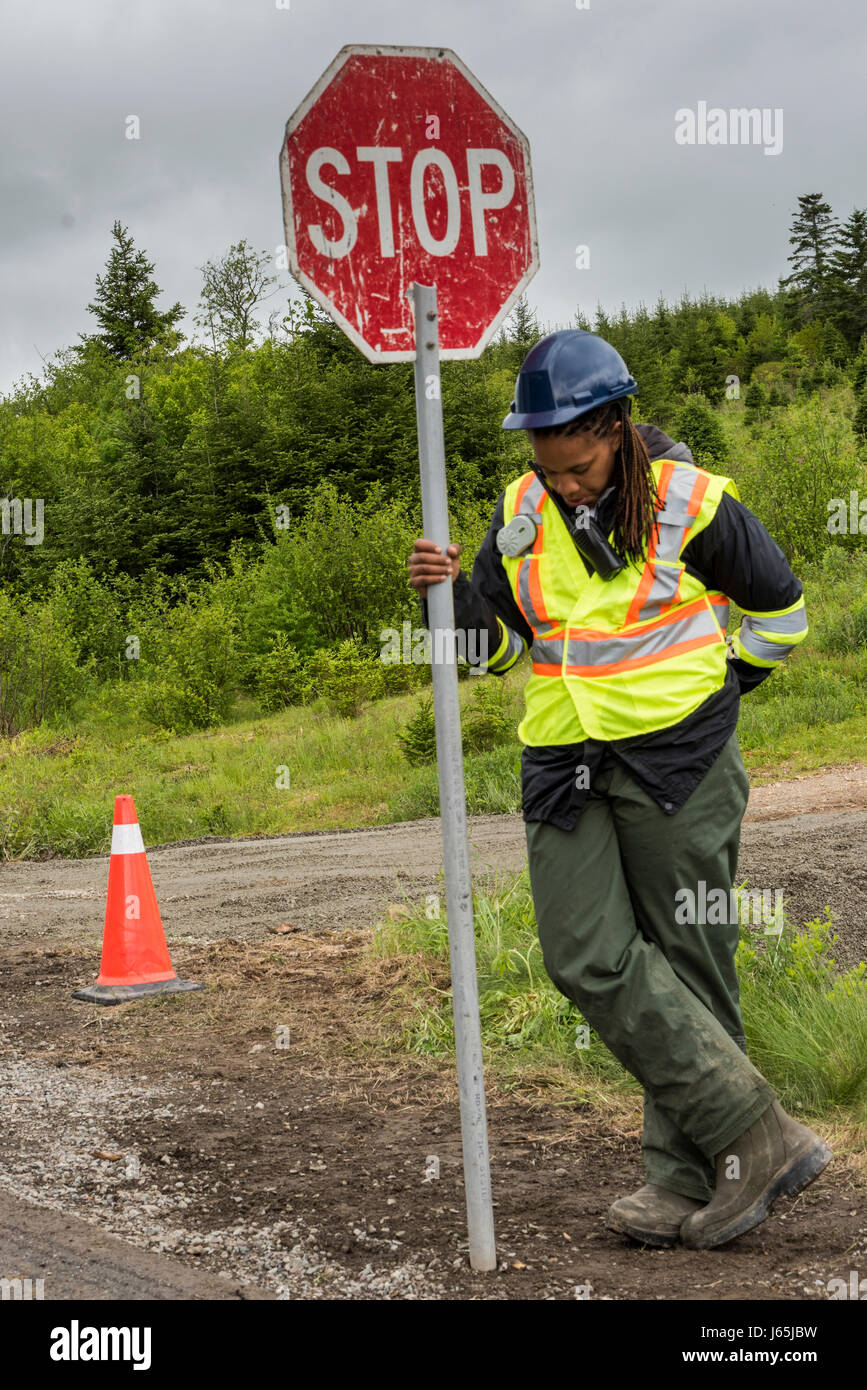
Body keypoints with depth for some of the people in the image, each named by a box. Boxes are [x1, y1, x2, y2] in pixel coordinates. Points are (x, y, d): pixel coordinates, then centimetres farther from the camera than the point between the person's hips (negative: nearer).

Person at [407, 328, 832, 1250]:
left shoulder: (691, 504, -5)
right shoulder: (521, 514, 8)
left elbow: (779, 615, 7)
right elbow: (495, 643, 14)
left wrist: (703, 693, 4)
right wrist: (451, 594, -5)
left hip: (676, 760, -4)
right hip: (563, 762, 5)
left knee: (687, 961, -1)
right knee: (587, 957, -8)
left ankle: (692, 1172, 8)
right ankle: (760, 1138, -5)